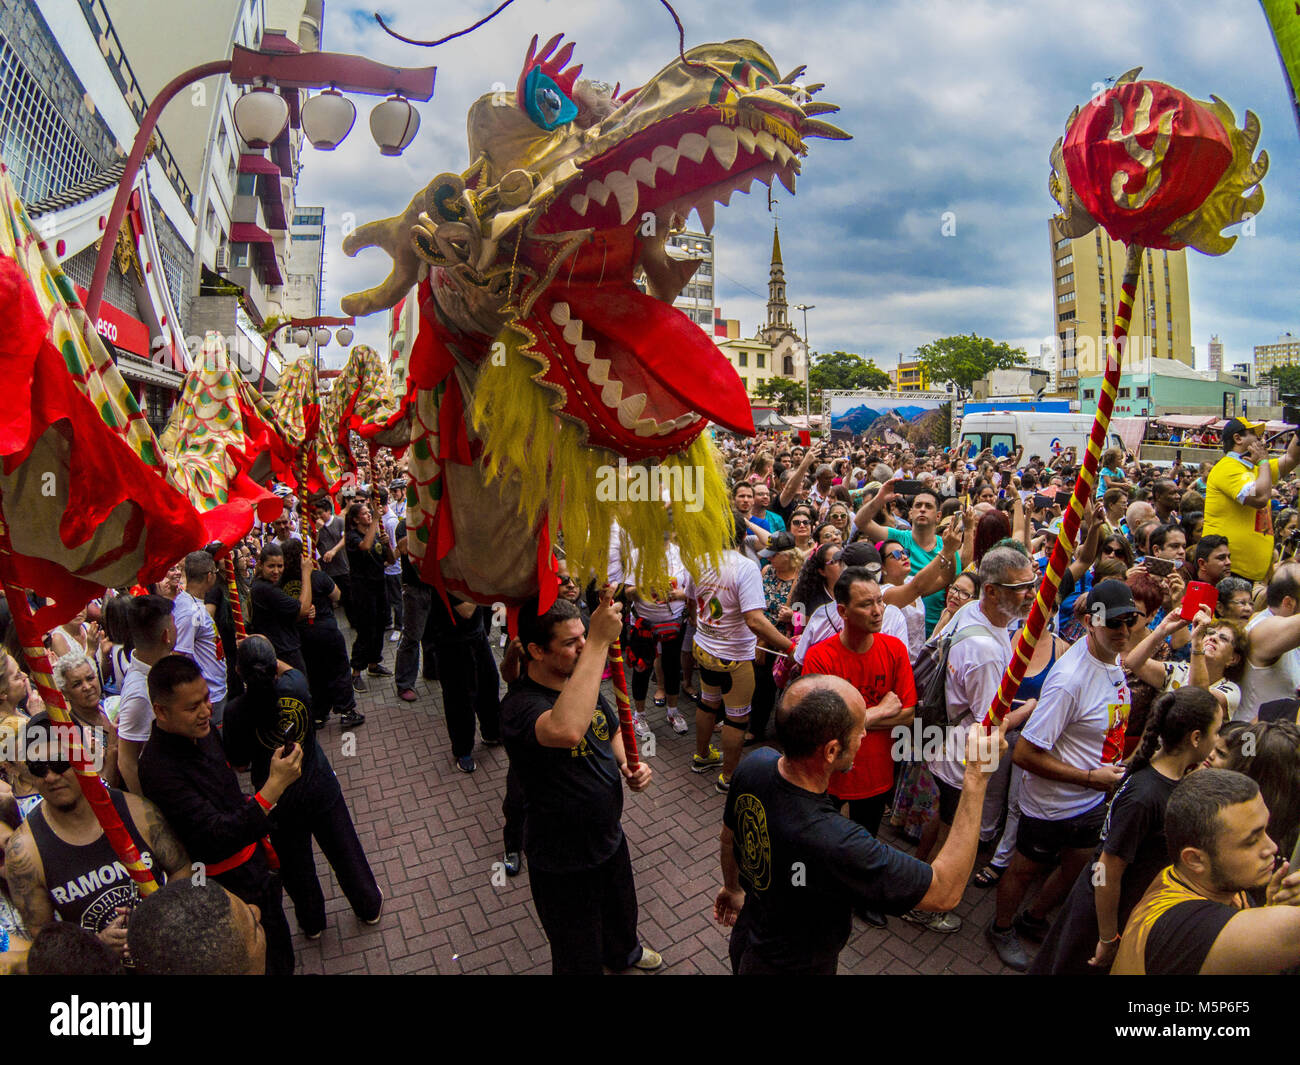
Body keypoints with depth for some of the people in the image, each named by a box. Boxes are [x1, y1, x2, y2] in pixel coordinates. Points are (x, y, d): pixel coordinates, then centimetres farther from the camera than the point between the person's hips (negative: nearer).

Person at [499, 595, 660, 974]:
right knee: (579, 959, 18)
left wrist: (629, 764, -11)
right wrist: (600, 641, -54)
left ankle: (623, 953, 65)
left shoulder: (581, 680, -6)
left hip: (609, 834, 8)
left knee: (621, 913, 35)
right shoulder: (520, 705, -33)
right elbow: (566, 731, -57)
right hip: (563, 858, -8)